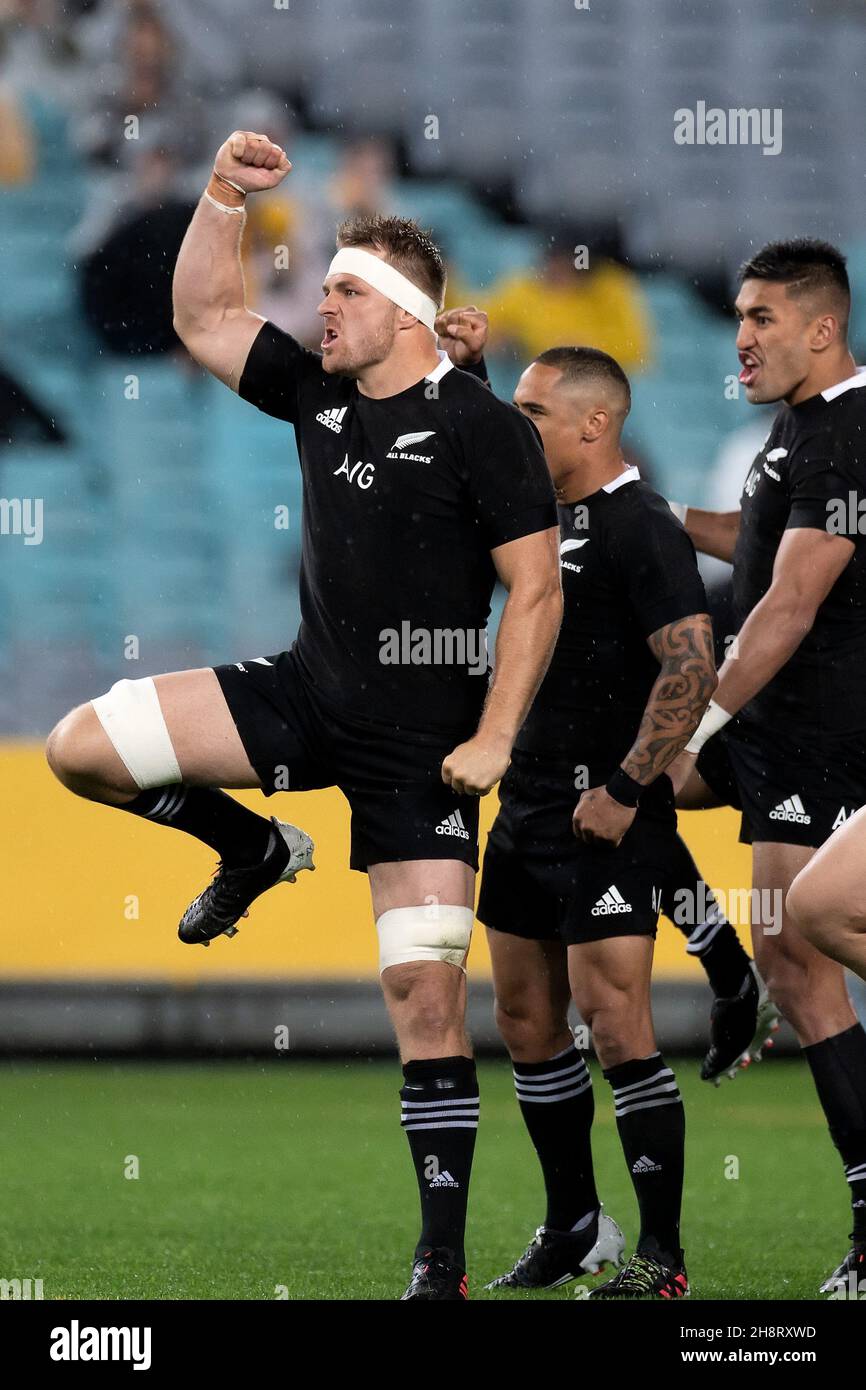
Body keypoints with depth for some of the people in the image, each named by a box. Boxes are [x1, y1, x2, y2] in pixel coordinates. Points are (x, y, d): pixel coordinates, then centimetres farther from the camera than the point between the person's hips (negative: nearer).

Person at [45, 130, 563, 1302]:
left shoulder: (482, 428, -11)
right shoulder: (318, 393, 7)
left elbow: (537, 590, -12)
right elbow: (203, 319, 13)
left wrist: (496, 737, -17)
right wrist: (223, 197, -1)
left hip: (419, 739, -6)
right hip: (308, 691, 6)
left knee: (427, 991, -9)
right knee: (83, 746, -8)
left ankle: (443, 1263, -4)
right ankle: (256, 852, 18)